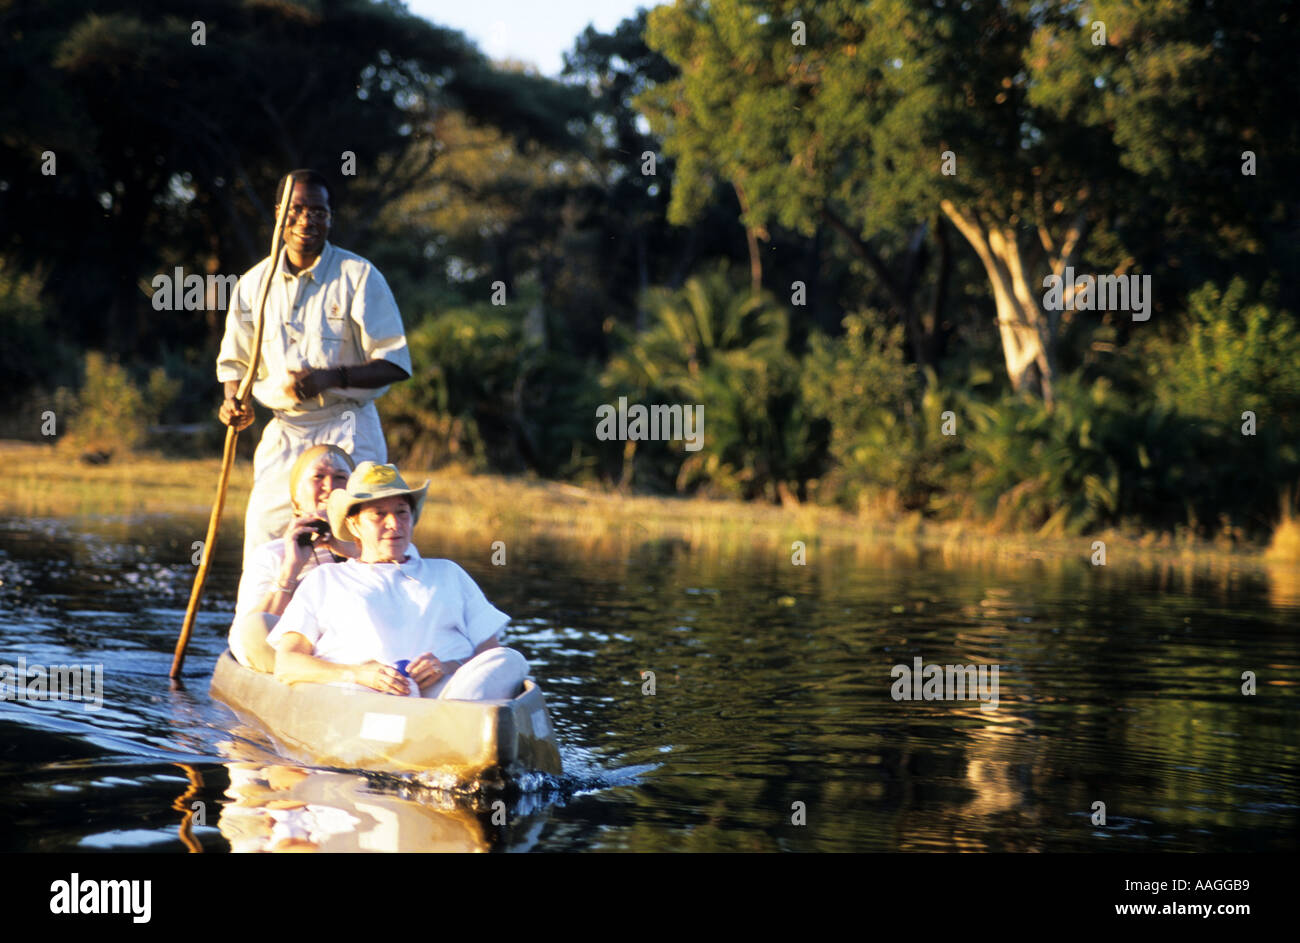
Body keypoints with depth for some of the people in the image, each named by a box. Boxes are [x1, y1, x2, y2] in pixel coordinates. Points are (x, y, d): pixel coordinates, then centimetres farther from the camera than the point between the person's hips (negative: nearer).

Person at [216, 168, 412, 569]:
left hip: (348, 435, -4)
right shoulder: (253, 284, 8)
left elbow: (395, 363, -6)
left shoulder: (358, 276, -4)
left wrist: (333, 378, -22)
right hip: (283, 436, 4)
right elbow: (236, 362, 18)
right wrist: (234, 402, -4)